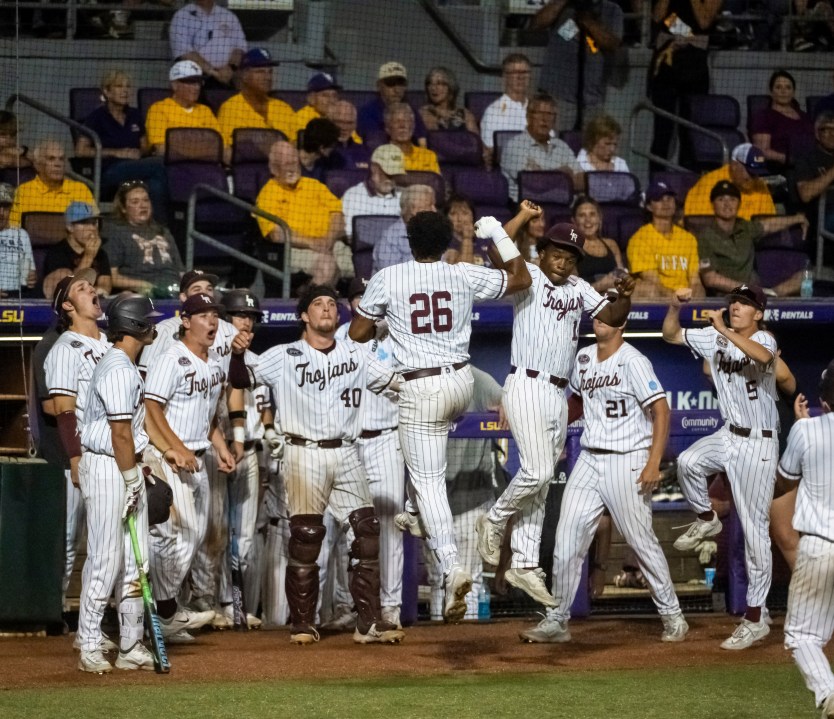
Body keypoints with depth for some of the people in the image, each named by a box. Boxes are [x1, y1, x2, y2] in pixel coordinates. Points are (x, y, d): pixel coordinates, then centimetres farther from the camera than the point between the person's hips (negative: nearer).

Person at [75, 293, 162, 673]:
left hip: (127, 468, 10)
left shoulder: (124, 366, 16)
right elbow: (120, 432, -19)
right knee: (106, 557, -7)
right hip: (108, 469, -10)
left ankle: (131, 646, 14)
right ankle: (89, 645, -1)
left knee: (135, 559, 10)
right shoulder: (118, 369, -17)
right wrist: (131, 481, -17)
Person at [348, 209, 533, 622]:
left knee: (429, 480, -4)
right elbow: (521, 279, 12)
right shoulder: (465, 276, 0)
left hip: (420, 389, -4)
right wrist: (499, 234, 20)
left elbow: (357, 335, -1)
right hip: (462, 383, 4)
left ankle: (451, 567, -19)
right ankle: (415, 510, 37)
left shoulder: (388, 279, -6)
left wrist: (379, 316, 20)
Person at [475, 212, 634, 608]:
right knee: (538, 471, -18)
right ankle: (494, 520, 7)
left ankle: (524, 564, 11)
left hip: (558, 395, 7)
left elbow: (612, 317, 10)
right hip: (526, 386, -7)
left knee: (540, 482, 7)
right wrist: (521, 219, -27)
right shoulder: (528, 278, -2)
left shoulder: (579, 290, 16)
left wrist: (624, 295, -10)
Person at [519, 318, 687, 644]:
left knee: (642, 541, -1)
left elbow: (661, 409, -16)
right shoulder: (584, 359, 11)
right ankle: (556, 621, 7)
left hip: (627, 461, -6)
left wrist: (654, 463, -24)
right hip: (589, 459, 6)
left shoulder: (633, 361, -11)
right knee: (567, 540, 0)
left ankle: (672, 616, 13)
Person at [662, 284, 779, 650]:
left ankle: (756, 617, 3)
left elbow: (763, 356, -37)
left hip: (759, 445, -5)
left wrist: (724, 330, -41)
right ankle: (706, 519, 4)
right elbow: (671, 334, 7)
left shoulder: (763, 338, -13)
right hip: (728, 436, 5)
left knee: (754, 530, -3)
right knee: (688, 461, -27)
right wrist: (675, 306, -11)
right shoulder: (714, 338, 4)